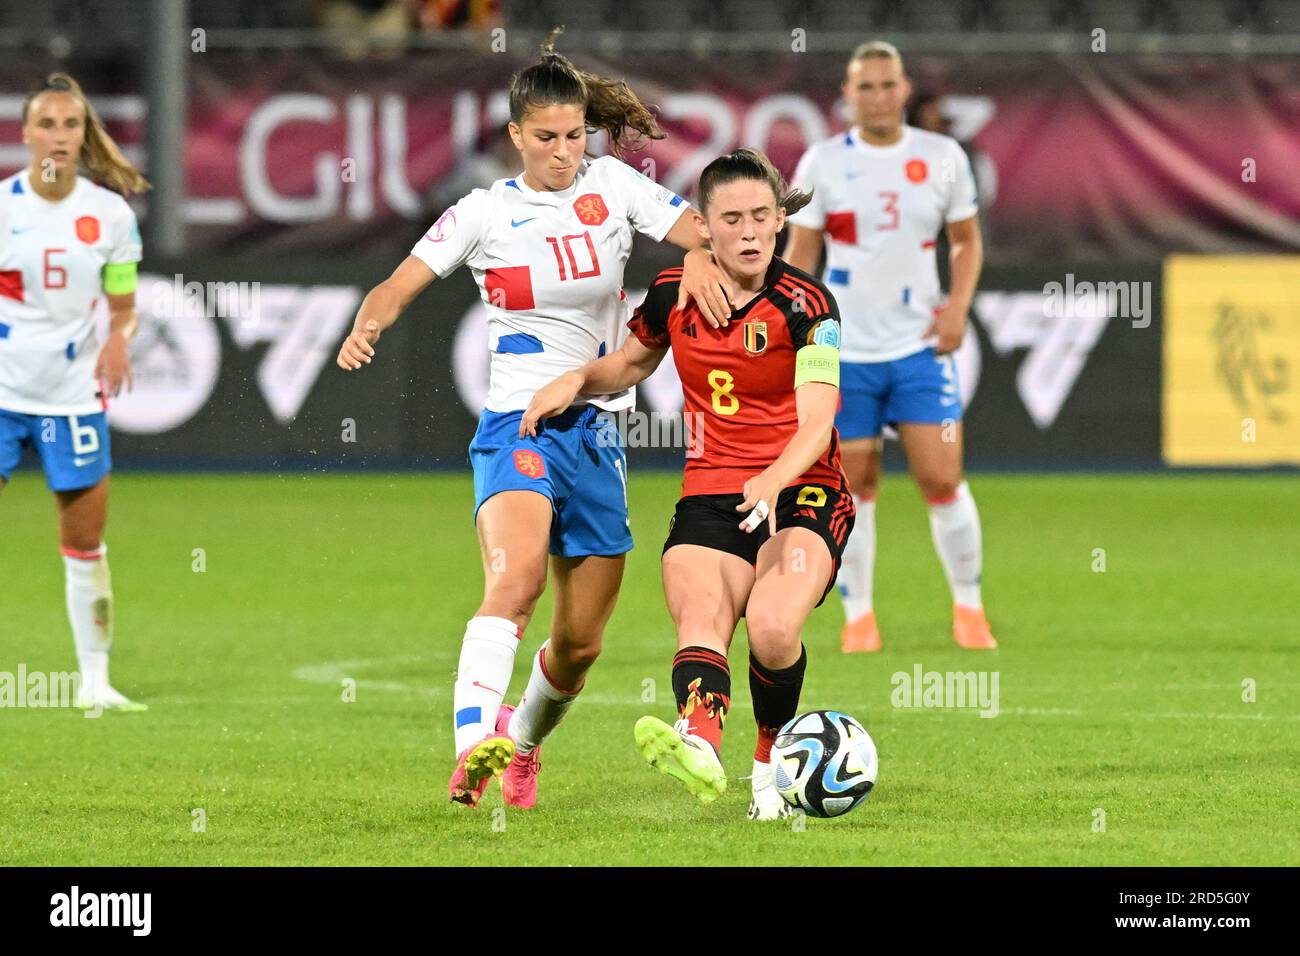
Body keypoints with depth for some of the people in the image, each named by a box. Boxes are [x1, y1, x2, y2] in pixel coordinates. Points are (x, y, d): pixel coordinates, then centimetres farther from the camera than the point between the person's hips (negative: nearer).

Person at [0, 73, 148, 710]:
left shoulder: (110, 213, 0)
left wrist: (119, 340, -13)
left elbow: (123, 308, 7)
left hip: (74, 391, 2)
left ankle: (94, 681, 16)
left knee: (86, 546, 6)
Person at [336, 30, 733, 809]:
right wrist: (368, 325, -26)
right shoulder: (486, 213, -1)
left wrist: (699, 256, -28)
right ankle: (472, 748, -45)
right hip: (517, 426, -3)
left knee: (582, 642, 8)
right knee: (515, 577, -32)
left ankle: (523, 741, 38)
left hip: (598, 432, 3)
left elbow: (704, 235, -4)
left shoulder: (613, 186, 4)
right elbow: (400, 286, -5)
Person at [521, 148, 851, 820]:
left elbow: (816, 425, -17)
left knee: (772, 628, -31)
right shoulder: (673, 294, 6)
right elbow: (632, 363, 28)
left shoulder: (805, 306, -7)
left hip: (801, 495, -3)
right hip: (708, 500, 3)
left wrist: (772, 482, -36)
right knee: (700, 620, -29)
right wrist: (576, 380, 7)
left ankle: (772, 761, -4)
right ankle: (699, 741, -59)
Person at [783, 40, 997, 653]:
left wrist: (958, 305, -3)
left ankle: (968, 608, 10)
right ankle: (858, 618, 13)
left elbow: (966, 239, 13)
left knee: (943, 480, -6)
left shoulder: (942, 158, 3)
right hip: (844, 350, -1)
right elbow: (799, 255, 3)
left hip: (920, 347, 1)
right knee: (854, 488, 2)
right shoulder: (823, 163, -1)